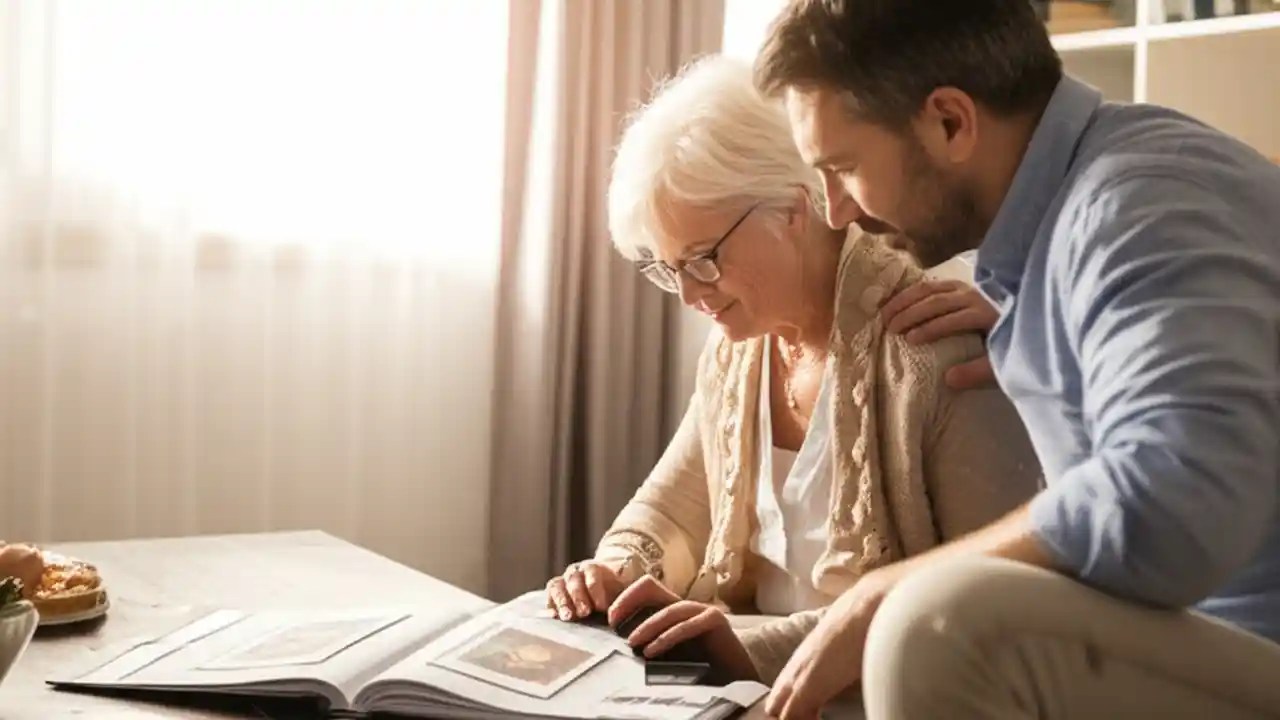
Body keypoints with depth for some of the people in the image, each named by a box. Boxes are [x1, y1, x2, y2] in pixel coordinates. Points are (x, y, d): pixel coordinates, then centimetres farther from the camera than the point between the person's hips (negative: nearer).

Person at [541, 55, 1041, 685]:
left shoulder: (941, 344, -17)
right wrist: (620, 570, -5)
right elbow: (670, 511, 18)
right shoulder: (735, 350, 6)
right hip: (753, 679, 7)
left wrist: (765, 648, -27)